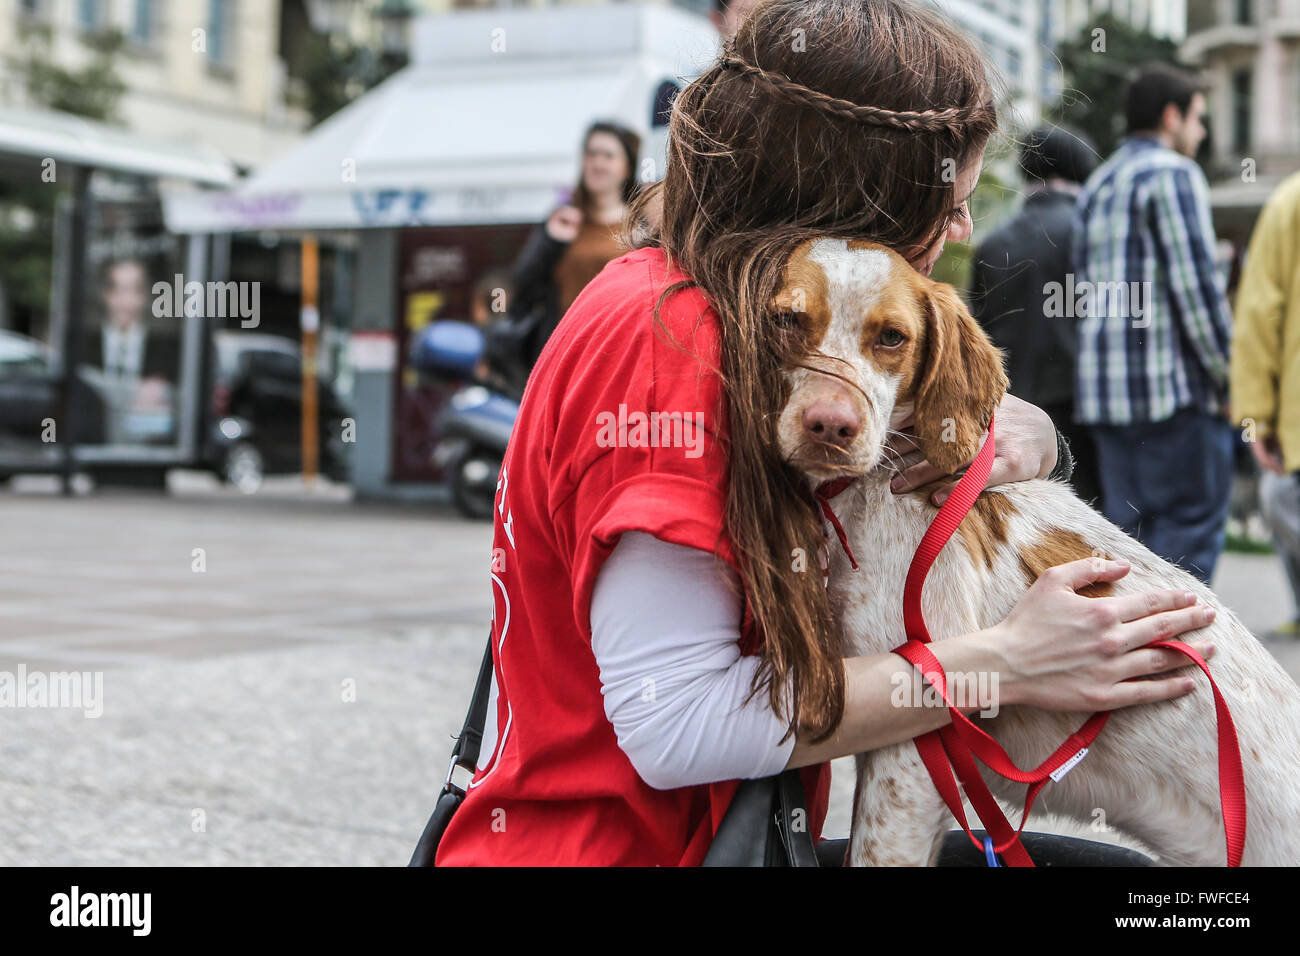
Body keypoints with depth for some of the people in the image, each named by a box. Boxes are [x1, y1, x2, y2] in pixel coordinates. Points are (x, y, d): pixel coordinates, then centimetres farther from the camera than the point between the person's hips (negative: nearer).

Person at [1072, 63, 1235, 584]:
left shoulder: (1097, 185, 20)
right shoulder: (1173, 174, -6)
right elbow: (1196, 285, -14)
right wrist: (1229, 378, -9)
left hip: (1105, 387, 8)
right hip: (1174, 385, -8)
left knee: (1128, 526, 10)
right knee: (1194, 521, -4)